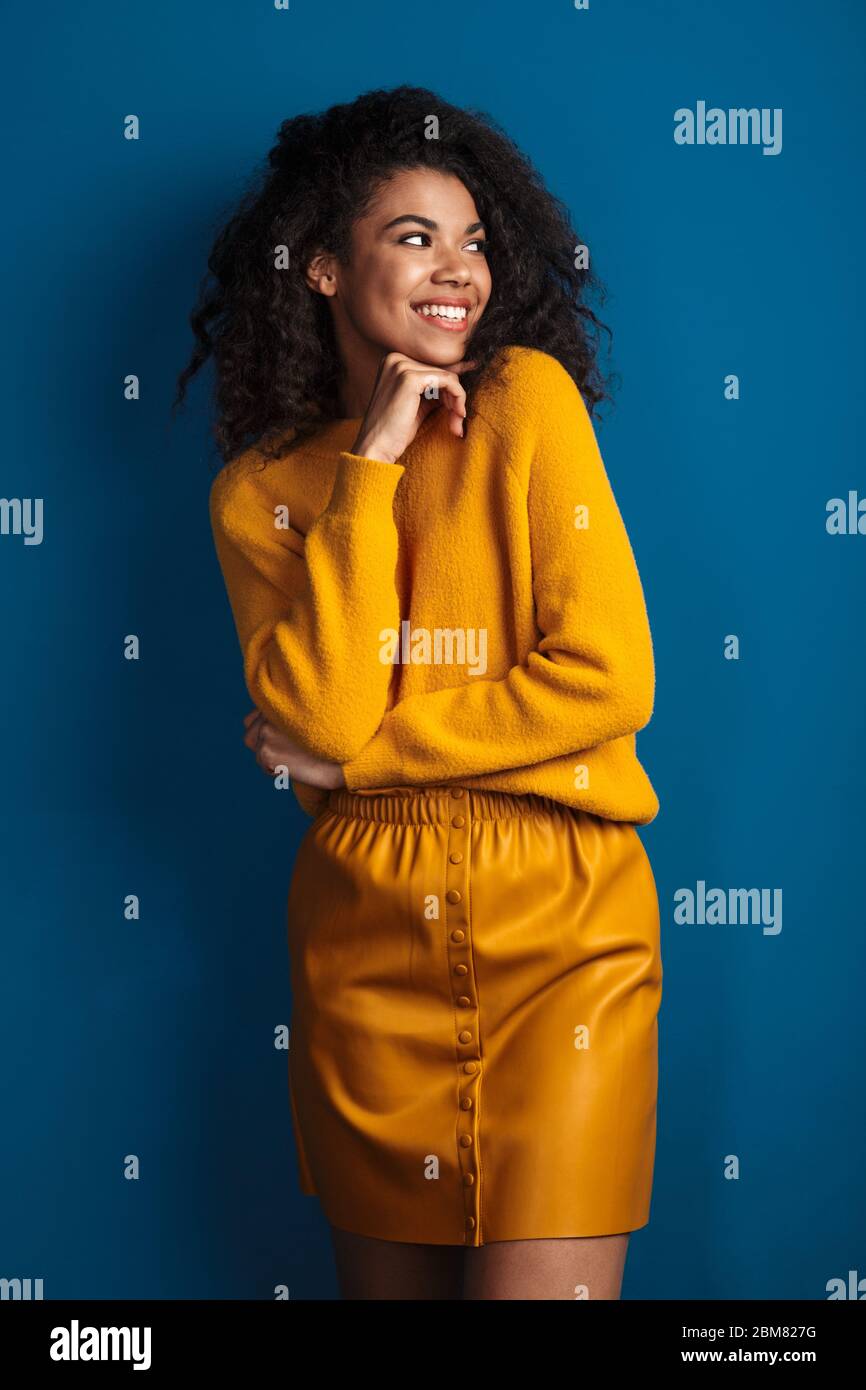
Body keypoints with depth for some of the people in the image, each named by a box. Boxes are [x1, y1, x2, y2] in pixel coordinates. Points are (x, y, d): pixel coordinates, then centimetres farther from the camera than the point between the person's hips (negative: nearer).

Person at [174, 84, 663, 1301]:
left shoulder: (527, 398, -3)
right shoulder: (259, 492, 3)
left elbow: (607, 680, -12)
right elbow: (318, 718, -14)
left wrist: (356, 753, -9)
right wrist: (371, 467, -13)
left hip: (563, 924, -2)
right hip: (367, 937, 3)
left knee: (539, 1279, -5)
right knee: (389, 1278, 15)